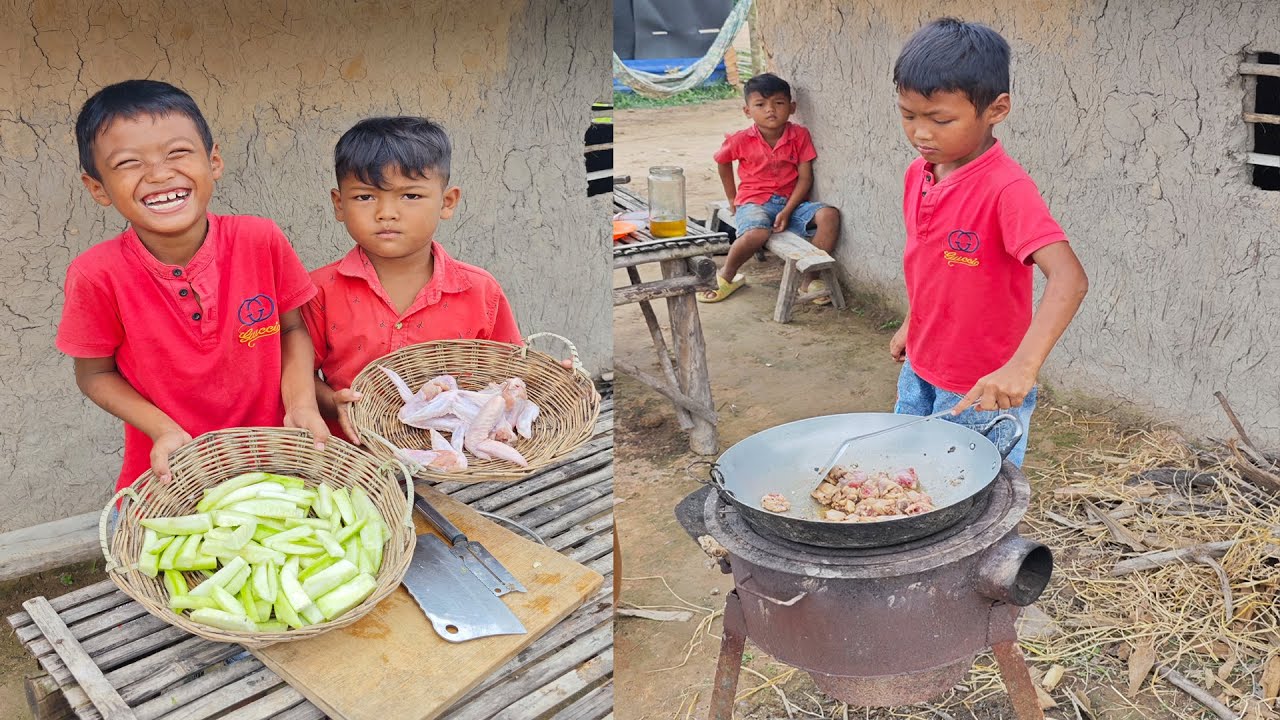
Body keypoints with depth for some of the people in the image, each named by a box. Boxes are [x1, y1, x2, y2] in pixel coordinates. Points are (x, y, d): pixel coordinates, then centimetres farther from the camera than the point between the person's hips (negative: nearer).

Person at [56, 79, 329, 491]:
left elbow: (293, 329, -2)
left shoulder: (261, 241, -17)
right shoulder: (98, 275, -19)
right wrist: (164, 430, -20)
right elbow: (95, 374, -5)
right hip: (167, 475, -1)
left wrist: (301, 404, -17)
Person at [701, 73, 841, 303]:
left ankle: (809, 279, -11)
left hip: (791, 202, 3)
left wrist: (787, 211, -15)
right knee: (757, 233, -37)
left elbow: (805, 177, -4)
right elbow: (723, 163, 15)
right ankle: (726, 276, -7)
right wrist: (732, 198, 16)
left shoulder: (799, 135, -3)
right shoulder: (741, 141, -5)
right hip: (754, 202, -3)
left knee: (829, 215, -22)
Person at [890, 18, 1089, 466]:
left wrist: (1023, 366, -45)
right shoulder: (919, 174, 0)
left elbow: (1070, 279, -34)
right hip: (919, 371, 7)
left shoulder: (1007, 188, -24)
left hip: (981, 391, -7)